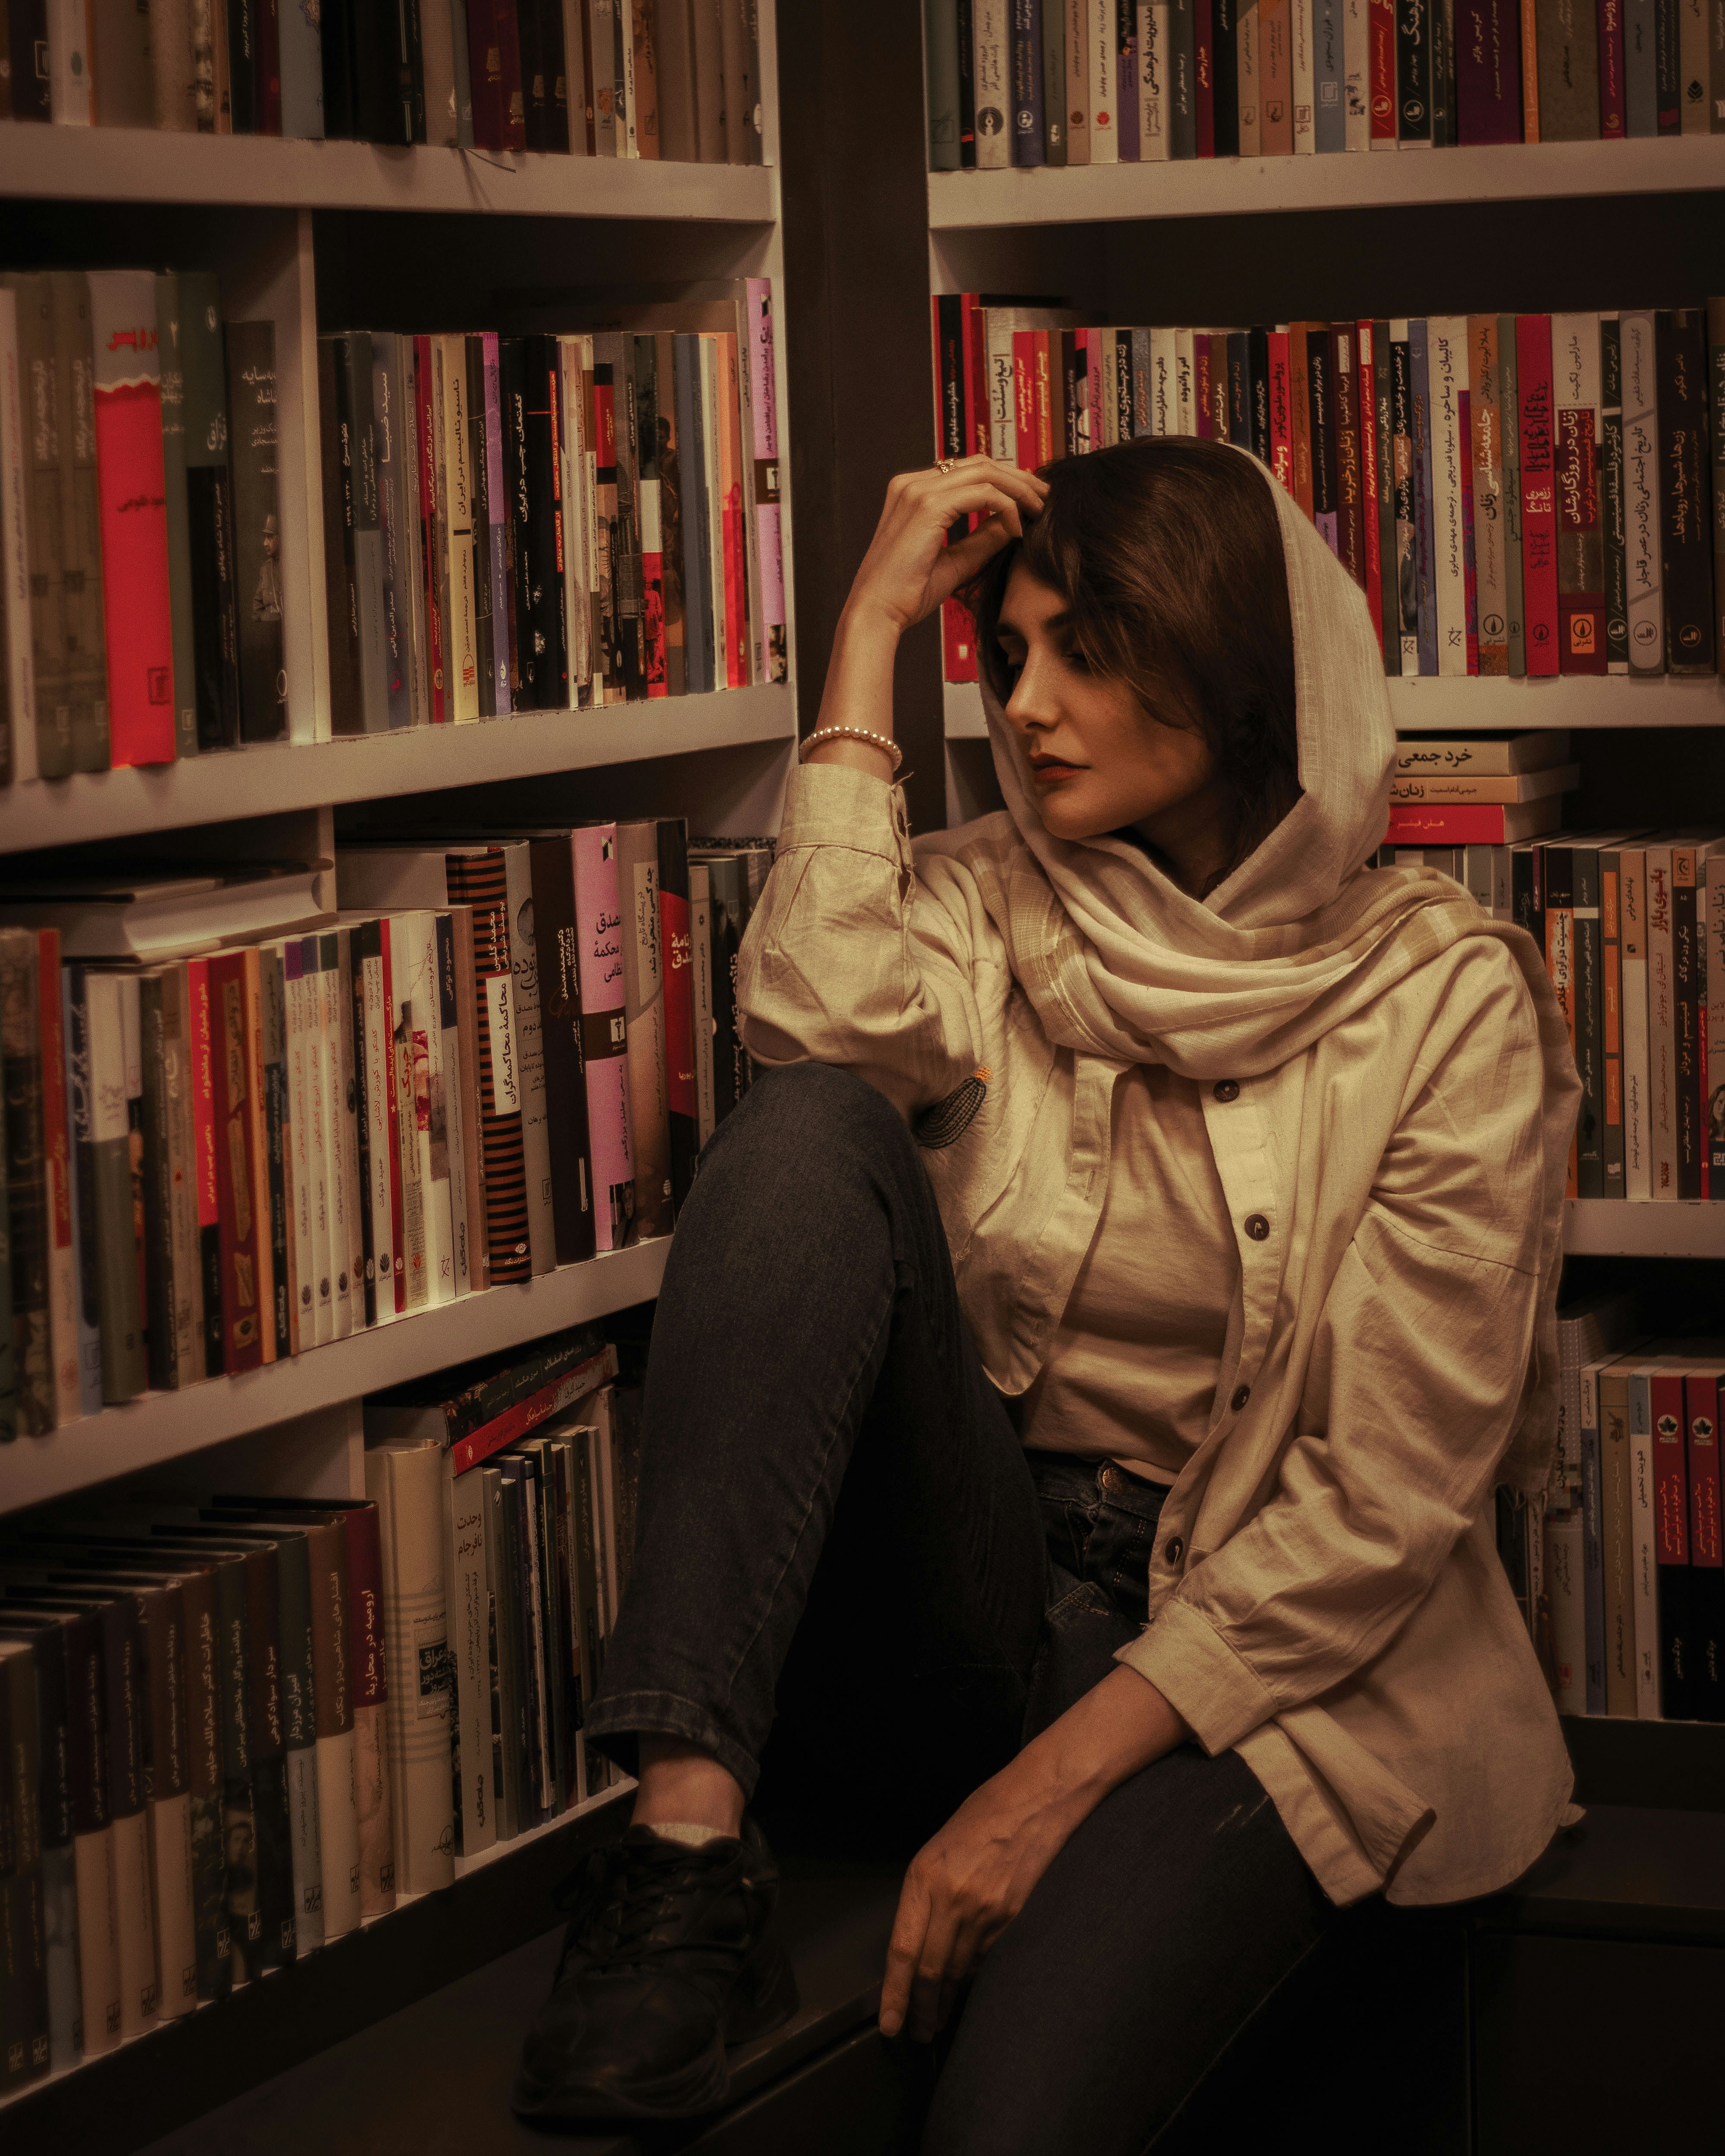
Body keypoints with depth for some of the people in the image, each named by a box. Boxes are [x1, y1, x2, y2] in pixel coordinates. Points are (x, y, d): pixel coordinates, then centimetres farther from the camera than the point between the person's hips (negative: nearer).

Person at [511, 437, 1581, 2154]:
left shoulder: (1444, 999, -2)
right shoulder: (978, 914, 8)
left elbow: (1387, 1493, -8)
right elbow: (820, 1019, -18)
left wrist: (1054, 1778, -15)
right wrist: (870, 628, -10)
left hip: (1246, 1664, -3)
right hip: (949, 1608, 4)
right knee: (812, 1130, -25)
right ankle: (687, 1836, -33)